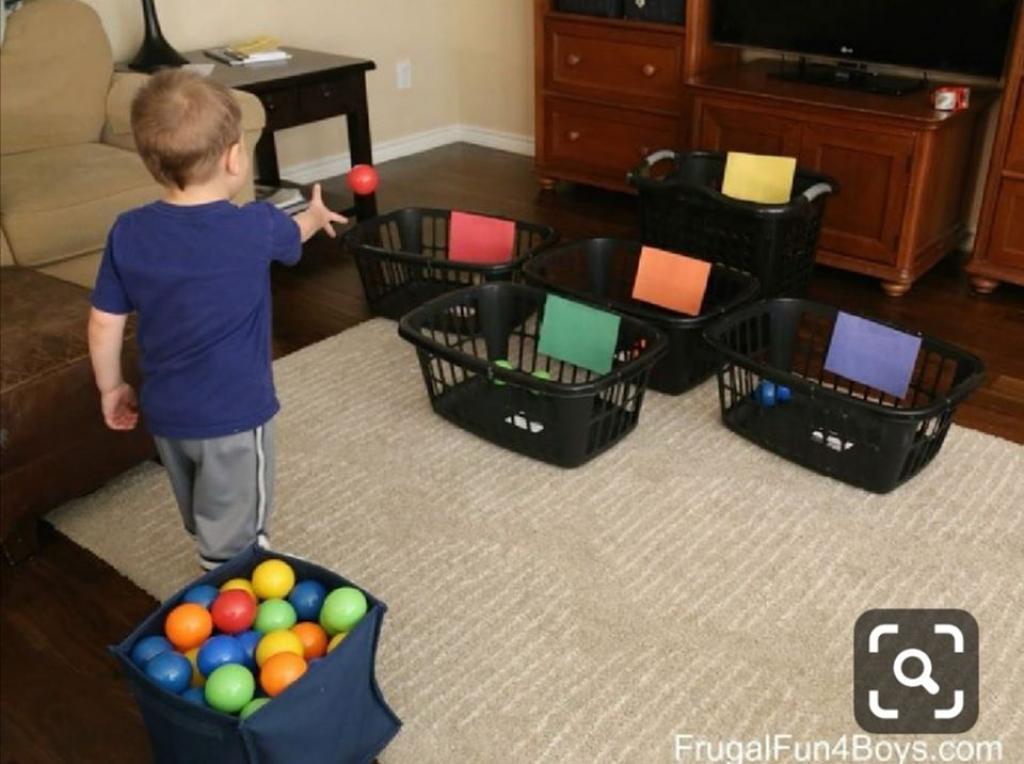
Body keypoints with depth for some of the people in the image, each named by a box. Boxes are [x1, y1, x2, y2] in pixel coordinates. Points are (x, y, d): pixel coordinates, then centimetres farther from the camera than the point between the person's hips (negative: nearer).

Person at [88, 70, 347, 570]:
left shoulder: (127, 232, -9)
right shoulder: (256, 227, -17)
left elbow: (104, 325, -2)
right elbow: (294, 234, 7)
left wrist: (111, 388, 14)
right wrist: (316, 214, 31)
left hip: (164, 412, 5)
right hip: (234, 413, -5)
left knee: (204, 521, 27)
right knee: (233, 539, 10)